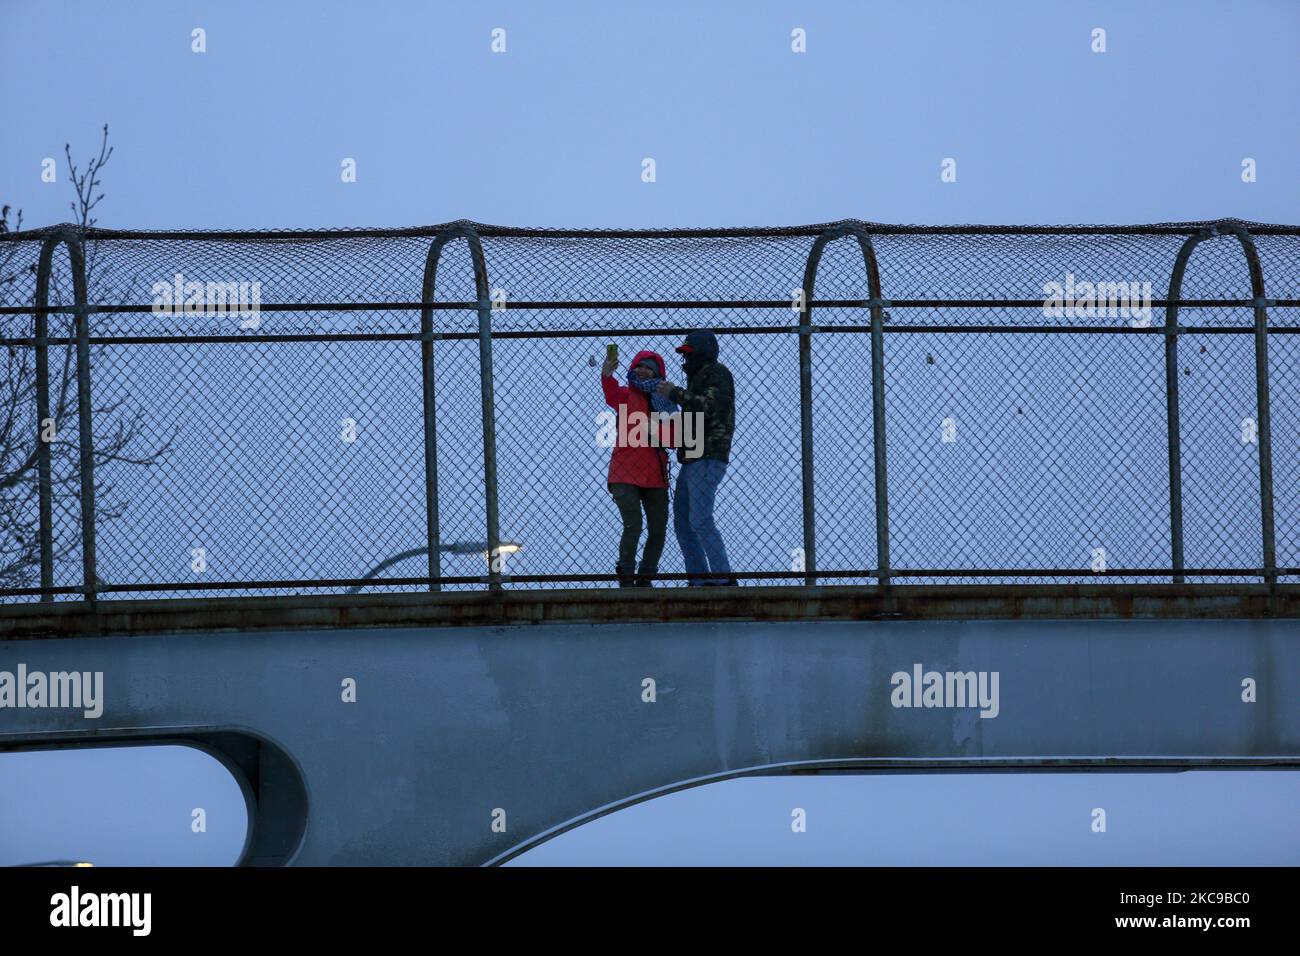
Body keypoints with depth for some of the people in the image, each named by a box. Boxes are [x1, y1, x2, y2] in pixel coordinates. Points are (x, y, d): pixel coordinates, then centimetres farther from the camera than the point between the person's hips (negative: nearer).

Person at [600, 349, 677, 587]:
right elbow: (612, 394, -23)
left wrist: (655, 429, -15)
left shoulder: (664, 402, 14)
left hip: (655, 477, 4)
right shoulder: (626, 394, 4)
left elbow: (674, 439, 4)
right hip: (625, 475, -4)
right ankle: (625, 576, -2)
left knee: (658, 530, 5)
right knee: (633, 526, -16)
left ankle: (645, 577, 20)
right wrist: (607, 377, -45)